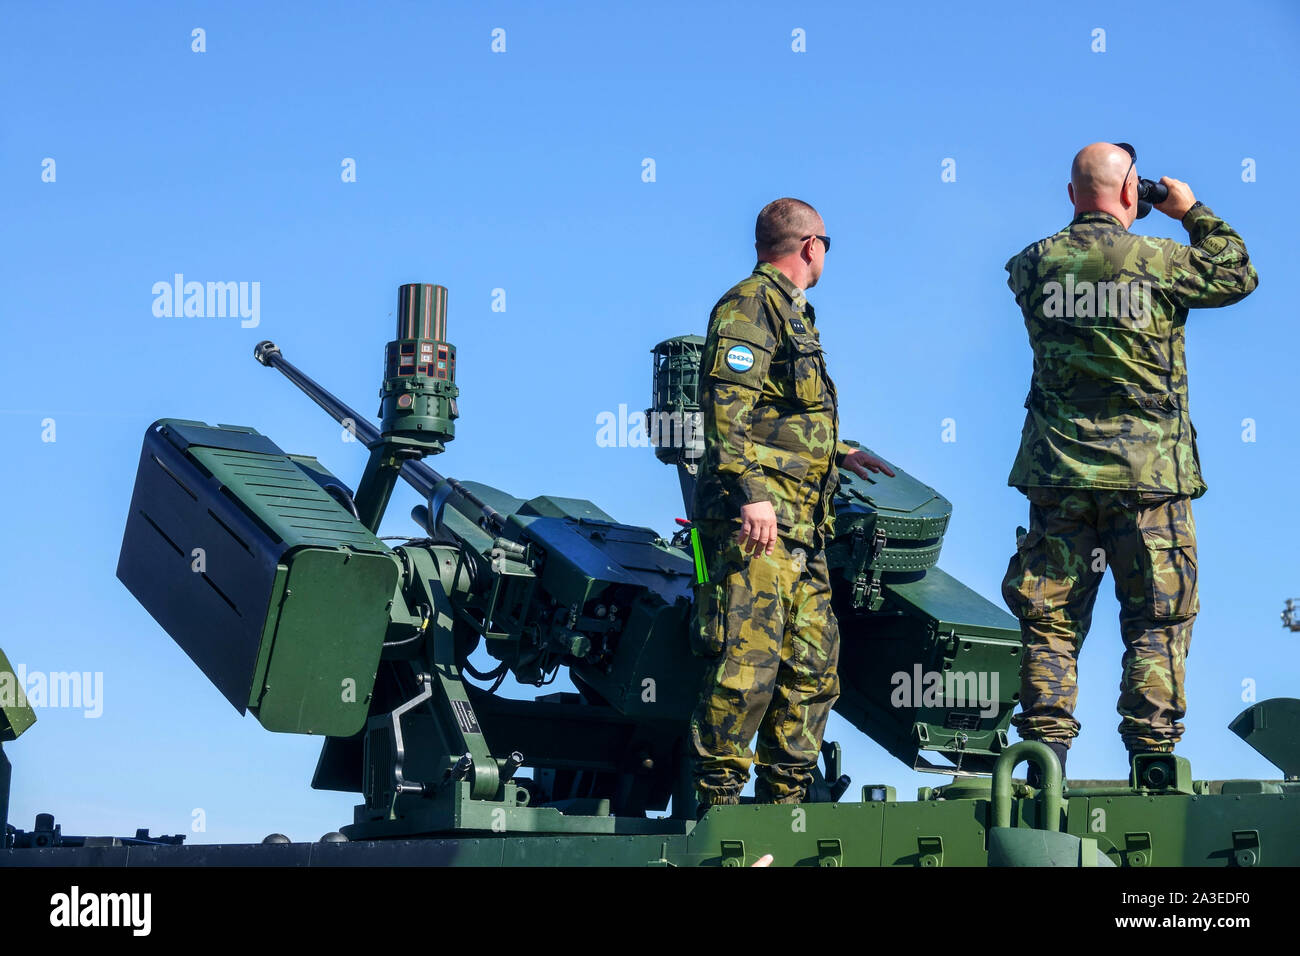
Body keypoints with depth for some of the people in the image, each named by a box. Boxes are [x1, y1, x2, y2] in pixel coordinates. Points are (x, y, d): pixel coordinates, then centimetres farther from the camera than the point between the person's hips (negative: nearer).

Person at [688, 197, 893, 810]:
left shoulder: (792, 314, 26)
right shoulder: (750, 305, -4)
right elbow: (727, 405, -16)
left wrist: (837, 453, 46)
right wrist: (752, 490, -25)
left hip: (799, 528, 10)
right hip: (756, 520, -10)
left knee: (812, 666, 8)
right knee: (749, 660, -14)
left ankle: (784, 800, 14)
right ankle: (718, 800, -9)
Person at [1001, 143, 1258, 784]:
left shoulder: (1034, 264, 3)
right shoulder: (1162, 260, -5)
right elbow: (1238, 276, 11)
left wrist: (1092, 225, 28)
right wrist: (1193, 212, 21)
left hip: (1059, 467, 3)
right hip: (1147, 468, -3)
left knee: (1051, 619, 6)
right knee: (1156, 621, 4)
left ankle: (1046, 759, 4)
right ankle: (1152, 759, 1)